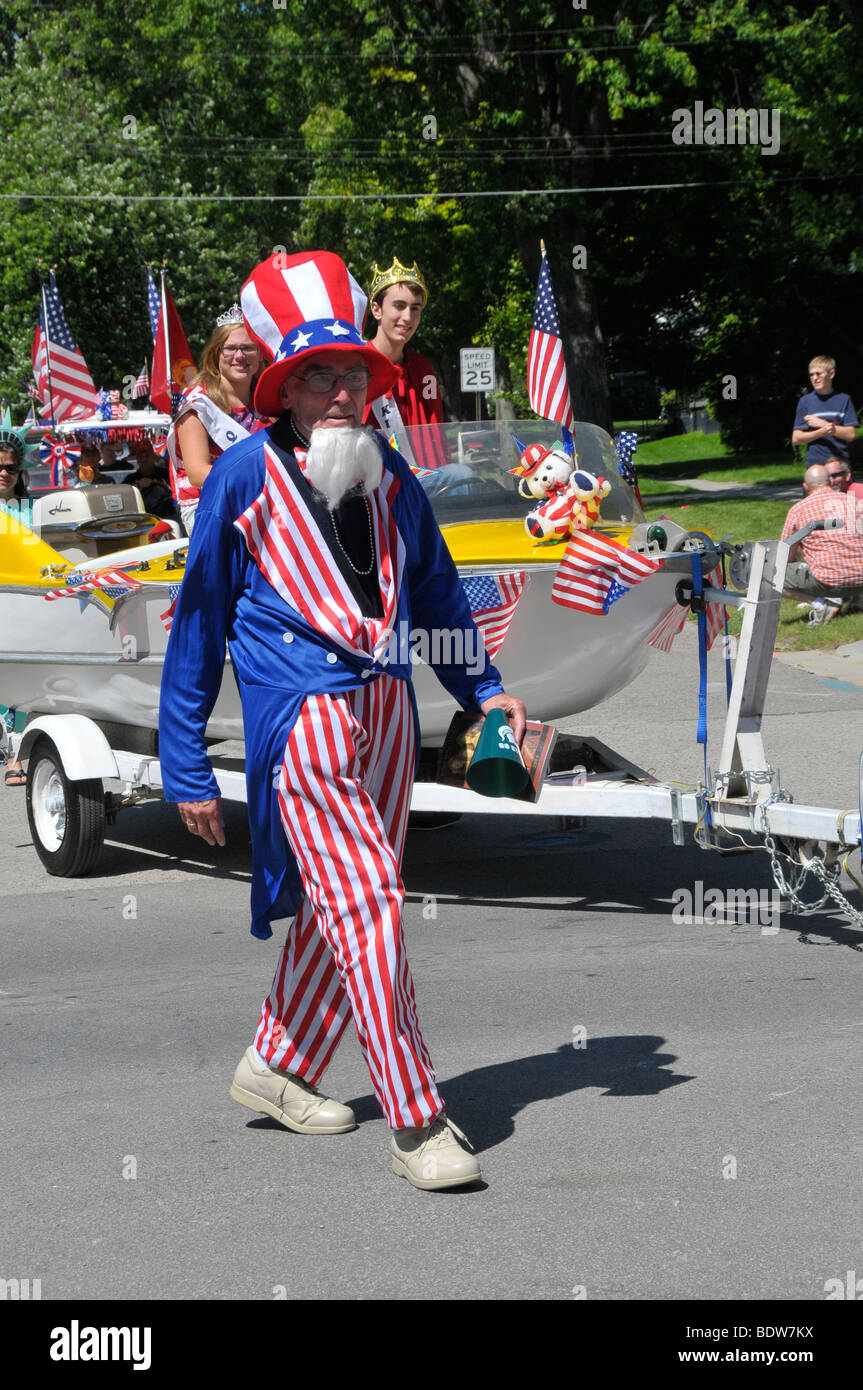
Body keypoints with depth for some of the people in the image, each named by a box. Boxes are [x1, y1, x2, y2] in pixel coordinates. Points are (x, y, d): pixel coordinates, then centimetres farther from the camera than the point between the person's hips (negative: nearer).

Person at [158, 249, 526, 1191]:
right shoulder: (246, 477, -5)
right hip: (301, 717, -6)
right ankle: (415, 1123, -10)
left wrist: (484, 687, 17)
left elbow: (434, 589, 25)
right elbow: (198, 619, 0)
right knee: (367, 902, -13)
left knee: (339, 903, 13)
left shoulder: (387, 474, 11)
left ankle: (278, 1067, 32)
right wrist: (185, 765, 1)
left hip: (386, 711, 6)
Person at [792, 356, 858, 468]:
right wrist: (822, 431, -14)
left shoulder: (844, 399, 7)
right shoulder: (805, 401, 5)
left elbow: (850, 435, 1)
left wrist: (822, 423, -7)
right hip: (815, 463, -1)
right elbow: (796, 438, 1)